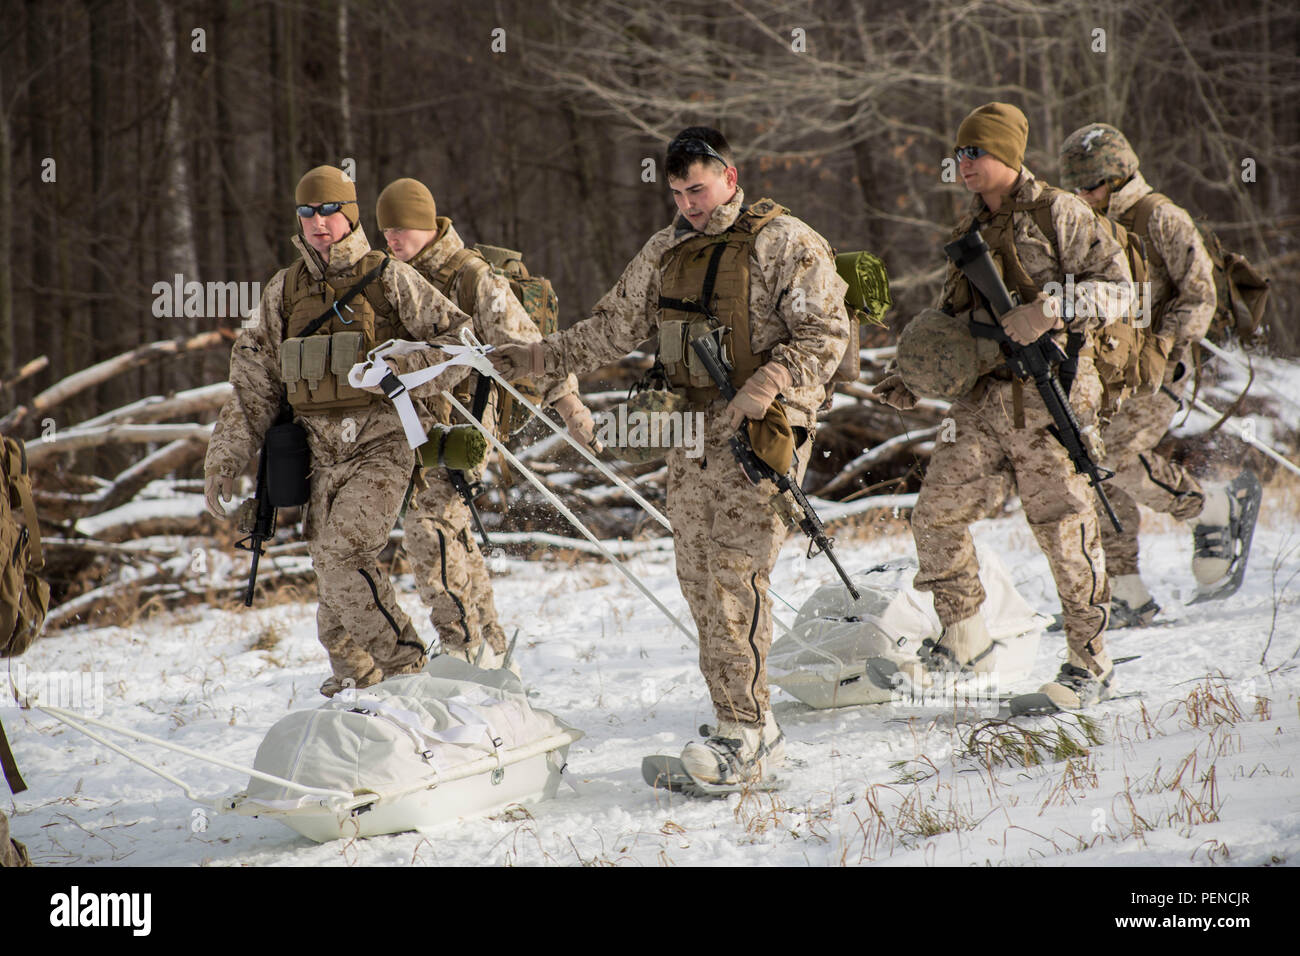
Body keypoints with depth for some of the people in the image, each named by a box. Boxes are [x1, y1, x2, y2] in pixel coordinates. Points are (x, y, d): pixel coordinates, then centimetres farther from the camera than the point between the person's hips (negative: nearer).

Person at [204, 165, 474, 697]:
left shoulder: (387, 279, 2)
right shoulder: (284, 290, 14)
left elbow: (461, 339, 3)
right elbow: (253, 382, 18)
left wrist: (407, 369, -15)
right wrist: (224, 459, 12)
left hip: (381, 444, -5)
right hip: (321, 449, 5)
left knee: (343, 554, -21)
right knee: (331, 573, 3)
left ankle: (404, 666, -12)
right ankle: (354, 679, 19)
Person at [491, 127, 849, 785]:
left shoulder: (785, 243, -6)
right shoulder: (666, 251, 15)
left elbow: (825, 332, -10)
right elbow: (613, 329, 21)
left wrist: (769, 381, -24)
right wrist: (534, 358, 14)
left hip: (761, 430, -7)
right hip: (692, 432, 7)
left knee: (735, 575, -15)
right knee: (698, 579, 4)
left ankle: (747, 735, -13)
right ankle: (746, 732, 9)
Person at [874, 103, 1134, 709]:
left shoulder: (1058, 214, -3)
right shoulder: (969, 233, 17)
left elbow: (1115, 286, -8)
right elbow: (952, 320, 22)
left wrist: (1051, 309, -22)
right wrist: (914, 380, 9)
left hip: (1050, 393, -6)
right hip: (984, 397, 6)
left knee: (1063, 529, -4)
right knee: (936, 513, 0)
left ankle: (1090, 662, 7)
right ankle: (965, 639, 15)